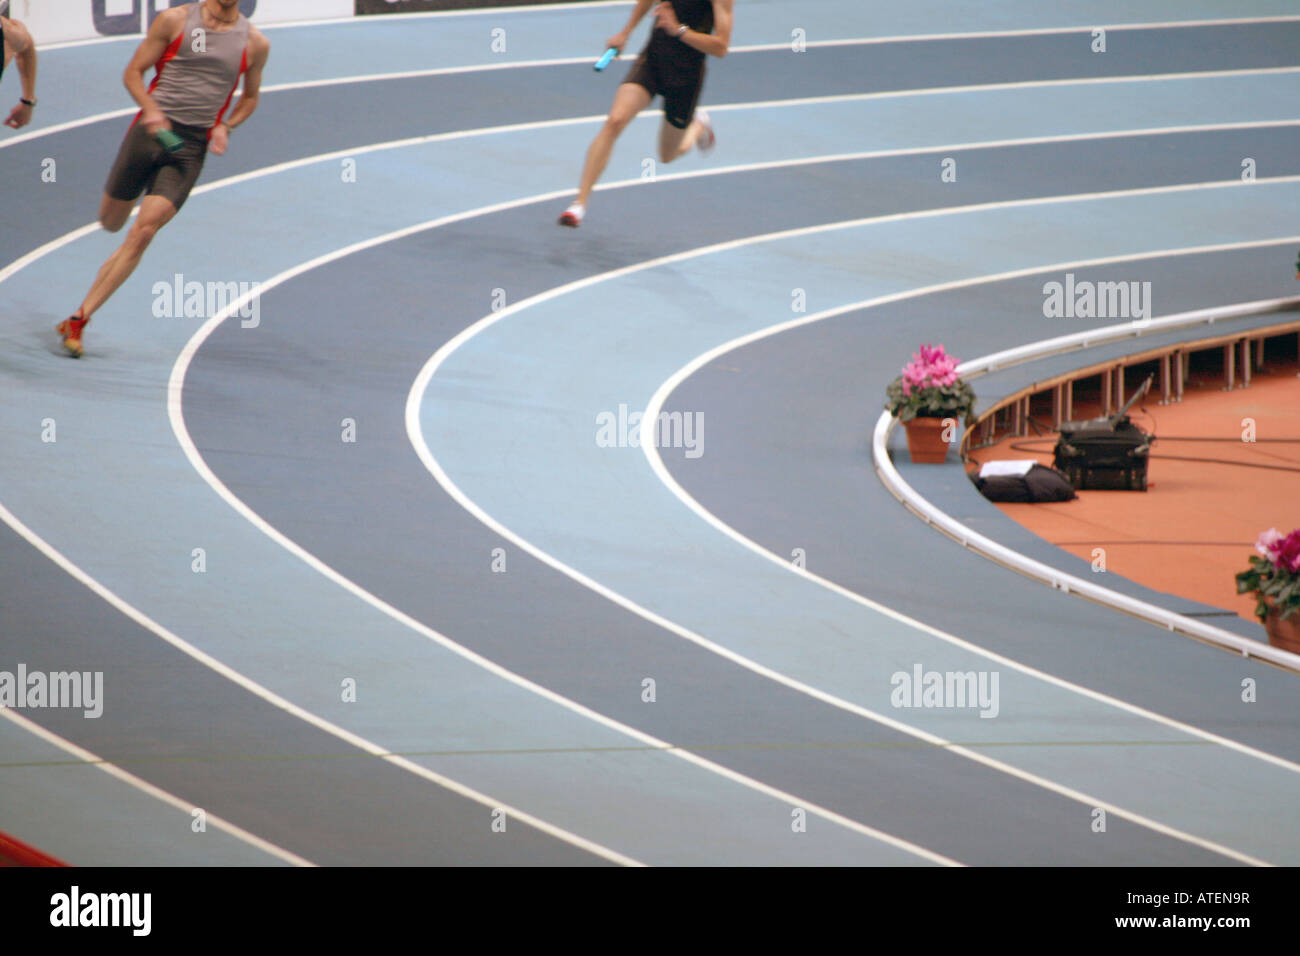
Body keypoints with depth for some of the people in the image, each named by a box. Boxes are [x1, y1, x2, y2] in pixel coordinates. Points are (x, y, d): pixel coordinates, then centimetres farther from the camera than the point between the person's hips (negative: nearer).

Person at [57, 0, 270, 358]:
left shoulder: (255, 43, 5)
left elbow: (250, 97, 21)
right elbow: (133, 71, 4)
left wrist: (225, 127, 2)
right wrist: (151, 110, -15)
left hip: (192, 146, 0)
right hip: (151, 129, 0)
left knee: (143, 232, -15)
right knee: (111, 223, 6)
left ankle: (78, 320, -13)